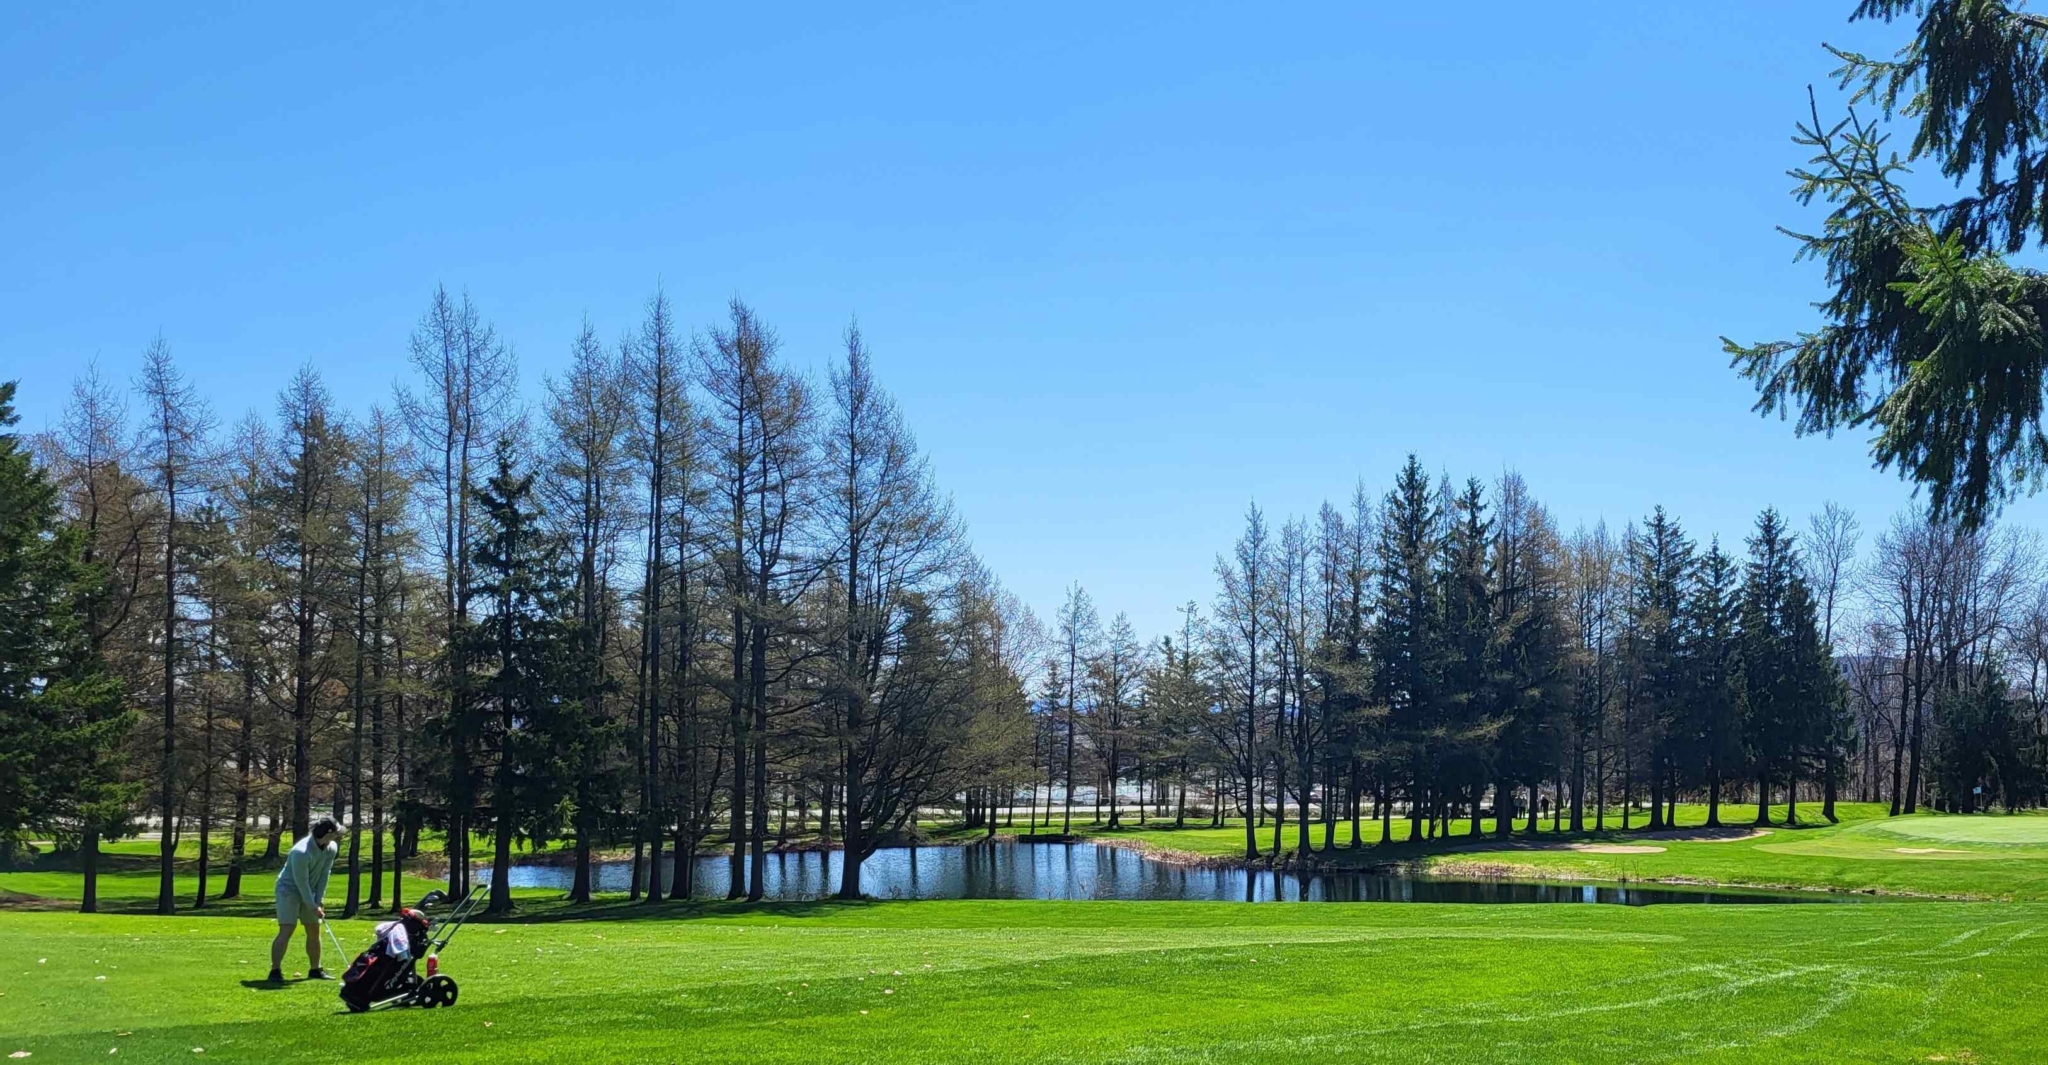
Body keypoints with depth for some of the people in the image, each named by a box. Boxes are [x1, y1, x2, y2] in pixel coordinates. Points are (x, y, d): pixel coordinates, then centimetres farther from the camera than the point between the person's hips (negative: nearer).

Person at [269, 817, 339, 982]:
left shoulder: (331, 848, -9)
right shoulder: (301, 852, -31)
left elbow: (324, 875, -5)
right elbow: (301, 883, -25)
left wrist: (318, 902, -9)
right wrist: (313, 907, -20)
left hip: (309, 892, 7)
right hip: (289, 889, -7)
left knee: (314, 931, 8)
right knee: (286, 930, -16)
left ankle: (315, 970, 17)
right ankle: (275, 971, -16)